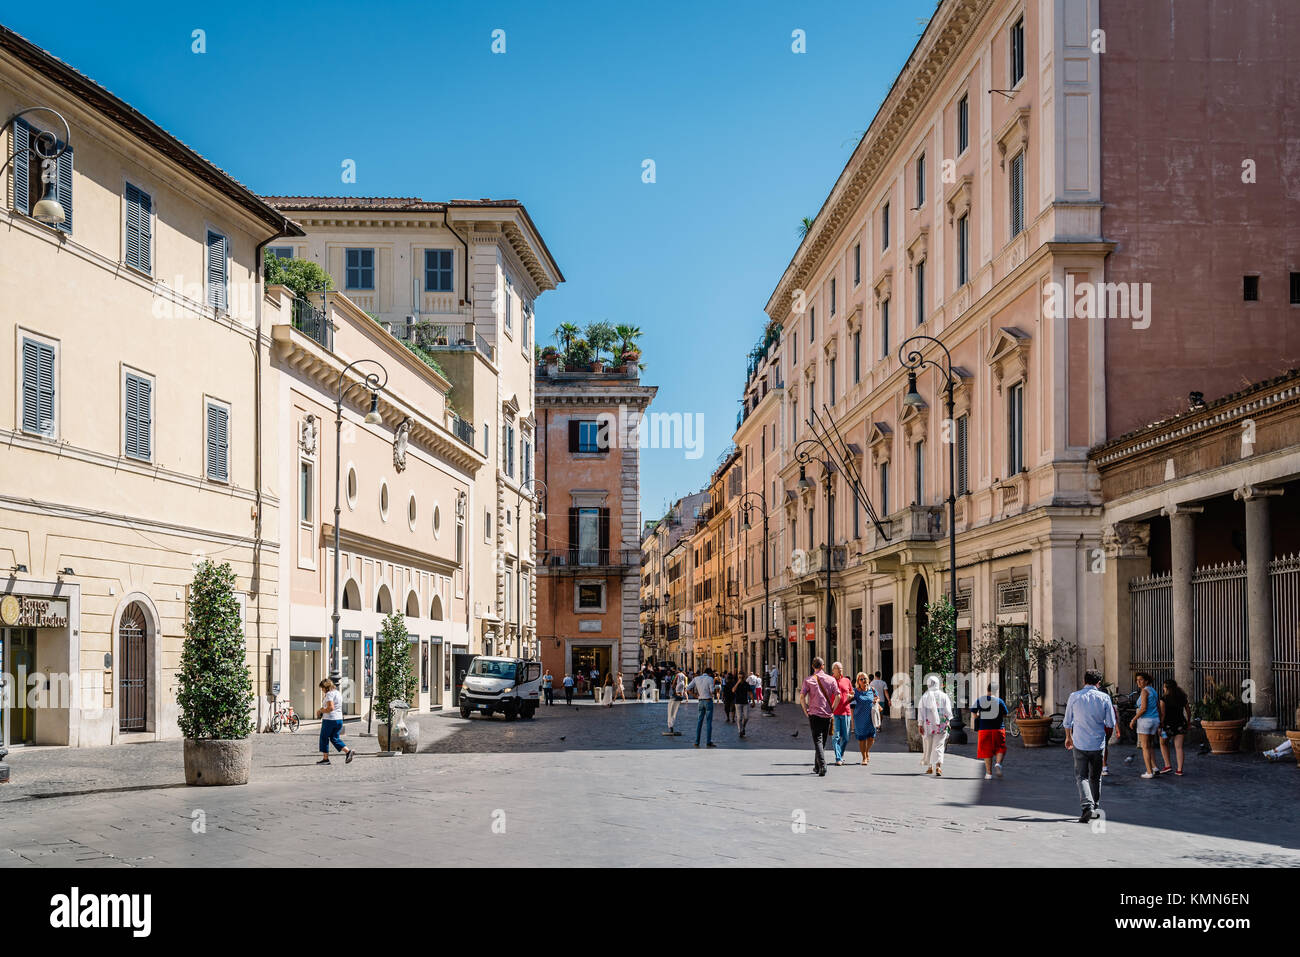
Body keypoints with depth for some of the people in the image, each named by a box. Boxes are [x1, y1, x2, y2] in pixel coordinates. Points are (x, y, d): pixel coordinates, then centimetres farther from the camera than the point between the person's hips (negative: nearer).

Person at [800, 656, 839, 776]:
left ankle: (822, 765, -22)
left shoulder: (808, 680, -1)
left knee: (817, 740, -5)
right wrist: (832, 710, 7)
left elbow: (802, 696, -9)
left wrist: (806, 711, 1)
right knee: (822, 741, 14)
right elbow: (838, 696, -2)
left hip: (814, 714, -2)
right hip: (827, 715, 3)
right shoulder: (831, 680, 4)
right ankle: (817, 767, 23)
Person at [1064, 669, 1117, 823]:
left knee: (1081, 776, 1)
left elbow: (1067, 722, 5)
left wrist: (1068, 737, 23)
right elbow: (1111, 724, -2)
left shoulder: (1074, 697, -4)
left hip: (1080, 743, -1)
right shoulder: (1104, 698, -5)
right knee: (1095, 777, 16)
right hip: (1098, 743, 1)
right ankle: (1096, 808, 23)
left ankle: (1087, 805, -19)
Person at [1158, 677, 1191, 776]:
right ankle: (1180, 770, 1)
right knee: (1179, 747, 5)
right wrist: (1188, 722, 24)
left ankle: (1168, 765, 12)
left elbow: (1162, 714, -18)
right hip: (1180, 724, 4)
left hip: (1168, 725, -4)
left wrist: (1160, 727, -12)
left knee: (1163, 743, 19)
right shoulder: (1182, 698, 3)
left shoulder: (1164, 699, -13)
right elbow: (1188, 711, 10)